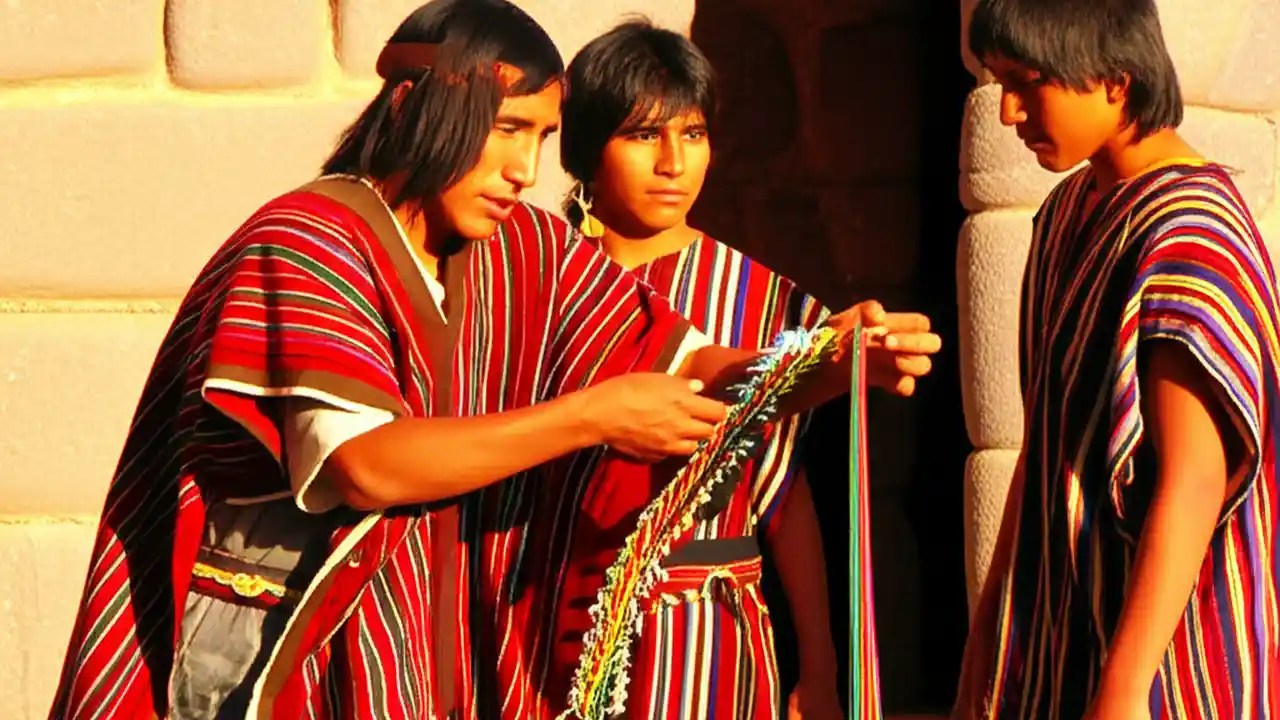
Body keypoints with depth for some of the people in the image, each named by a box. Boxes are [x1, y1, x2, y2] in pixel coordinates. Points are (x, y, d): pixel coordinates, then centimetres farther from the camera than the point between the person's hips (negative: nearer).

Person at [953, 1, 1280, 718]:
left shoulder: (1187, 234, -18)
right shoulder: (1072, 209, 9)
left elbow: (1192, 483, -24)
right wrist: (995, 606, 16)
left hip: (1160, 629, -8)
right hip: (1063, 618, 8)